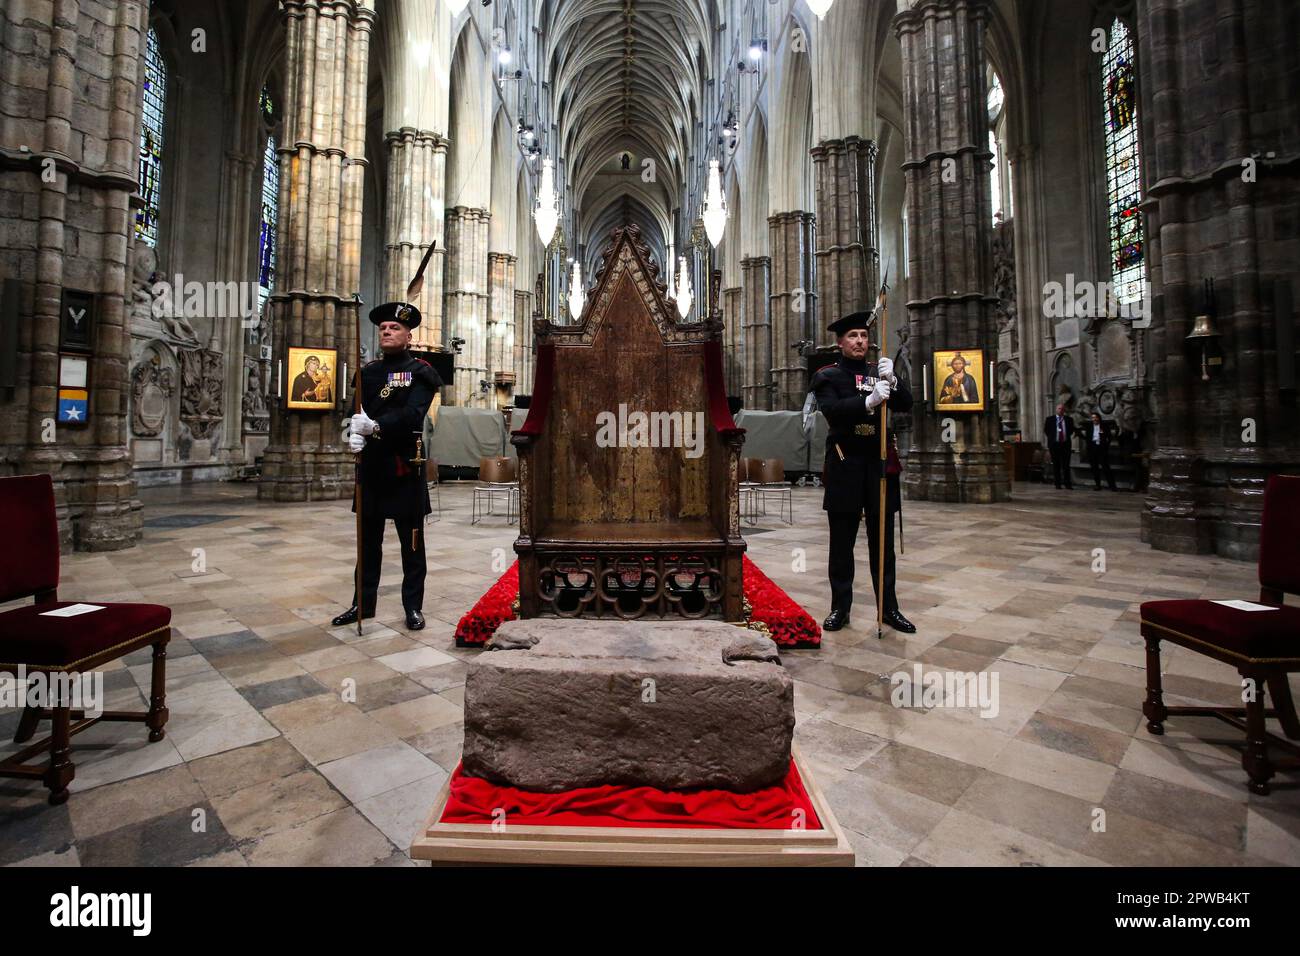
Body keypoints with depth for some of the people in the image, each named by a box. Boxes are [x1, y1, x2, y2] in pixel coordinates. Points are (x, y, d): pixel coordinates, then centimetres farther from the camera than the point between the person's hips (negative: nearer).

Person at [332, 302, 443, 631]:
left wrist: (375, 426, -32)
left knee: (411, 541, 4)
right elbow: (357, 412, 4)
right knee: (368, 539, 14)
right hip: (371, 465, 5)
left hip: (405, 467, -5)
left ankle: (413, 606, 16)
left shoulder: (419, 372, -2)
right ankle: (364, 603, 27)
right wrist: (354, 433, -18)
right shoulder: (368, 371, 13)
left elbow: (412, 414, -17)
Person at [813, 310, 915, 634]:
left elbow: (906, 405, 2)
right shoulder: (827, 376, 2)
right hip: (845, 465, -3)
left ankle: (889, 607, 19)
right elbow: (831, 410, -15)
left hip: (880, 462, 3)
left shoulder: (879, 372, 13)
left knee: (883, 541, 9)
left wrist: (892, 381, -17)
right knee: (842, 541, 4)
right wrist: (868, 401, -30)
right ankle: (840, 607, 15)